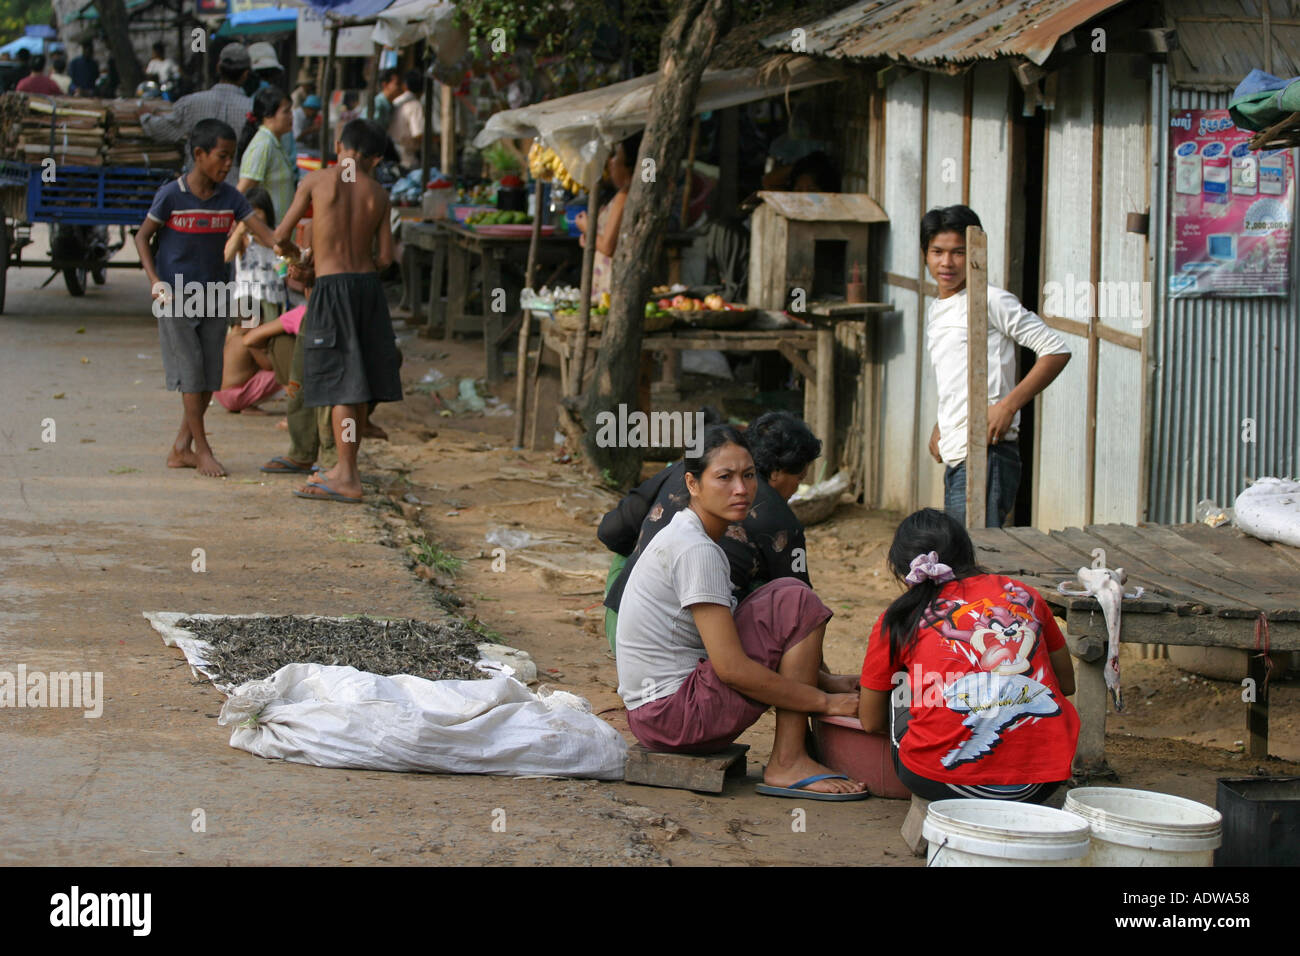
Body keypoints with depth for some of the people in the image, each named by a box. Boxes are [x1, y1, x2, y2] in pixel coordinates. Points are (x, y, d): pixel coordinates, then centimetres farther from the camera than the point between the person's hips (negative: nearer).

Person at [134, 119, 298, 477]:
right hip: (175, 296, -5)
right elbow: (142, 236, -3)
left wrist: (284, 247, -32)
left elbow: (259, 228, -10)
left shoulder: (230, 197, -1)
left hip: (213, 297, 5)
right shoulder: (171, 195, -12)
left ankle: (181, 449, 15)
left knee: (210, 378, 5)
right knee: (190, 373, -6)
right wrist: (156, 282, -14)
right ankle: (202, 450, 2)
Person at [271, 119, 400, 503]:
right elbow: (385, 257, 4)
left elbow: (281, 234, 3)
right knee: (359, 385, 13)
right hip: (369, 284, 4)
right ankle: (345, 469, 25)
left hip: (332, 287, -4)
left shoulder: (316, 180, -1)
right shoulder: (378, 194, 6)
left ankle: (348, 481, -9)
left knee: (341, 385, -6)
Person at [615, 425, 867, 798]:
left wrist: (830, 685, 11)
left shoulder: (685, 536, 14)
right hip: (672, 714, -10)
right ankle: (786, 765, -11)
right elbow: (732, 668, -22)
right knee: (797, 602, -13)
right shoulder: (696, 550, -18)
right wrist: (825, 702, -14)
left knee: (784, 595, 18)